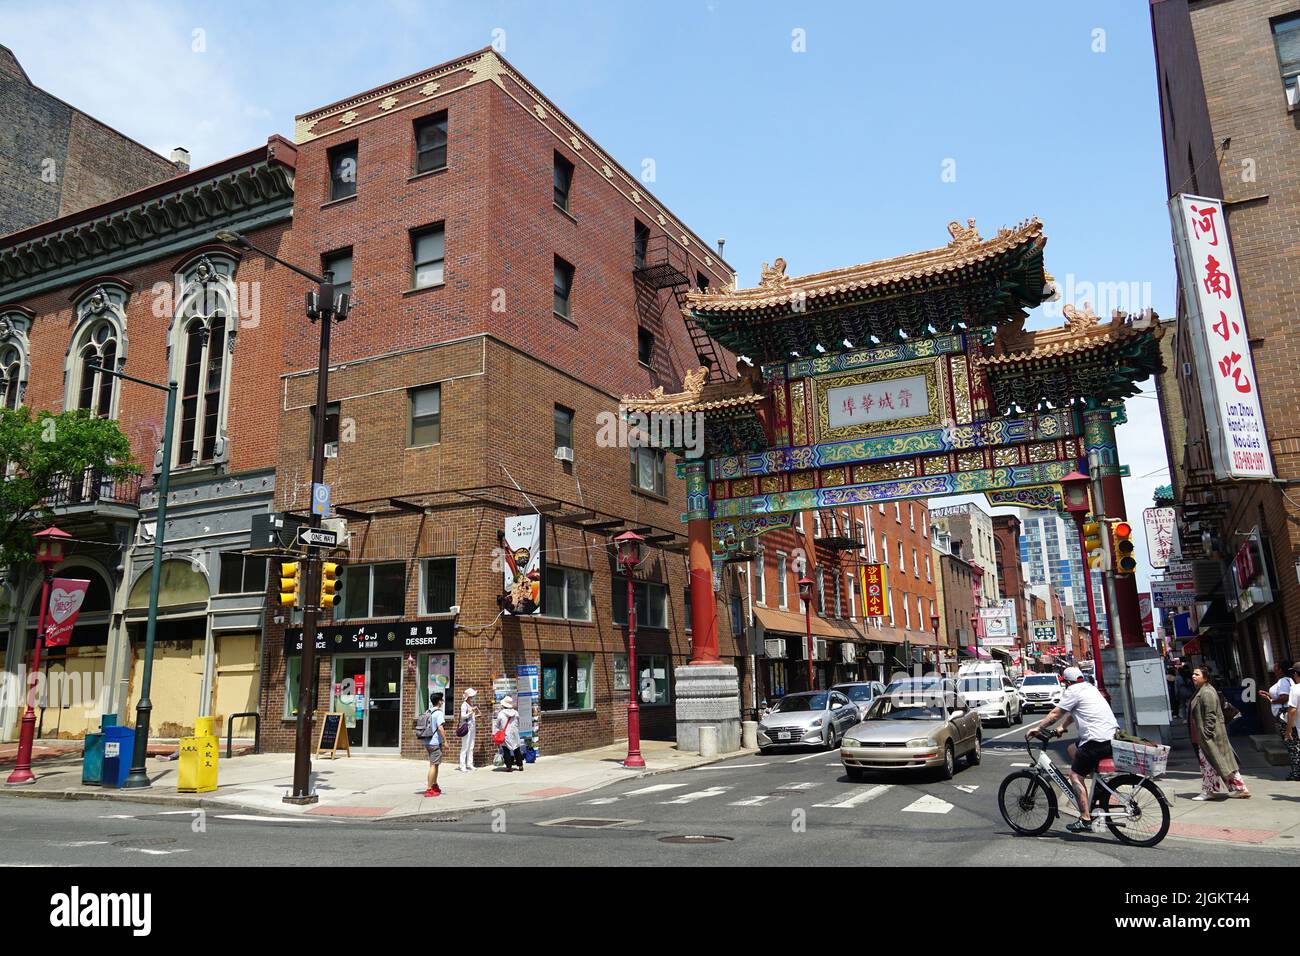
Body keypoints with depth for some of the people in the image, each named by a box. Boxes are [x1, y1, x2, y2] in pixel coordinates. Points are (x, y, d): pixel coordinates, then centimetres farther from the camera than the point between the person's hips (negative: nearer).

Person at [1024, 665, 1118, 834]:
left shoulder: (1073, 691, -6)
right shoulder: (1089, 687, 21)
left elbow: (1055, 714, -4)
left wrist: (1037, 728, 3)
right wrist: (1062, 727, 33)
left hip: (1097, 741, -9)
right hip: (1112, 736, 9)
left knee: (1075, 776, -1)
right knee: (1073, 749, 27)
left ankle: (1086, 819, -3)